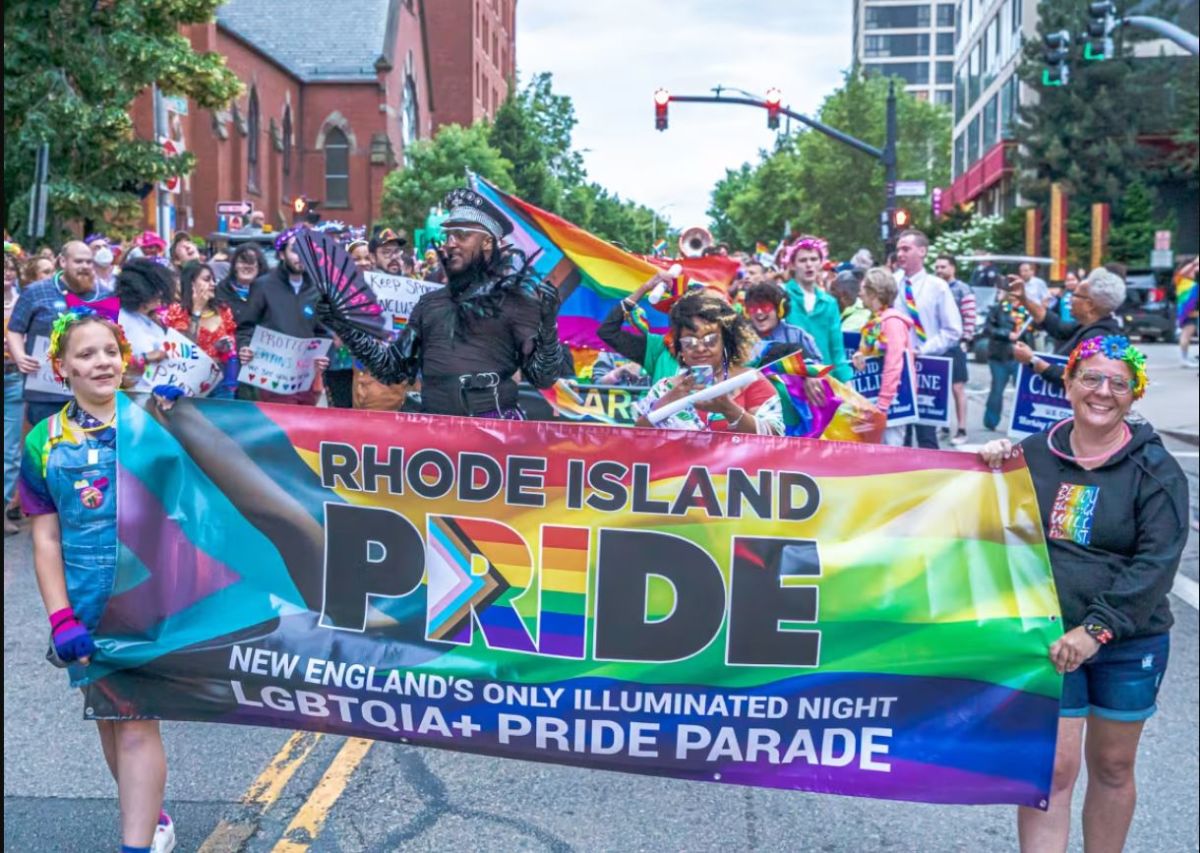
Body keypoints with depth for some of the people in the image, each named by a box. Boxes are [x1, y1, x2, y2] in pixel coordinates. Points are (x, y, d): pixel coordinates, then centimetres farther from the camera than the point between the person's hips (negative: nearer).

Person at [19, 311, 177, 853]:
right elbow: (46, 539, 2)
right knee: (108, 718, 14)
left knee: (136, 724, -5)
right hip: (87, 605, 3)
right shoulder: (44, 443, 2)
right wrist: (61, 619, -4)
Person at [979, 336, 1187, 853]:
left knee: (1113, 767, 14)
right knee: (1053, 767, -3)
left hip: (1129, 644, 0)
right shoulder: (1033, 455, 0)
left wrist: (1098, 628, -23)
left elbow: (1156, 563, -14)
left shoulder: (1156, 471, -5)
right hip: (1047, 638, 0)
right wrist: (993, 476, -7)